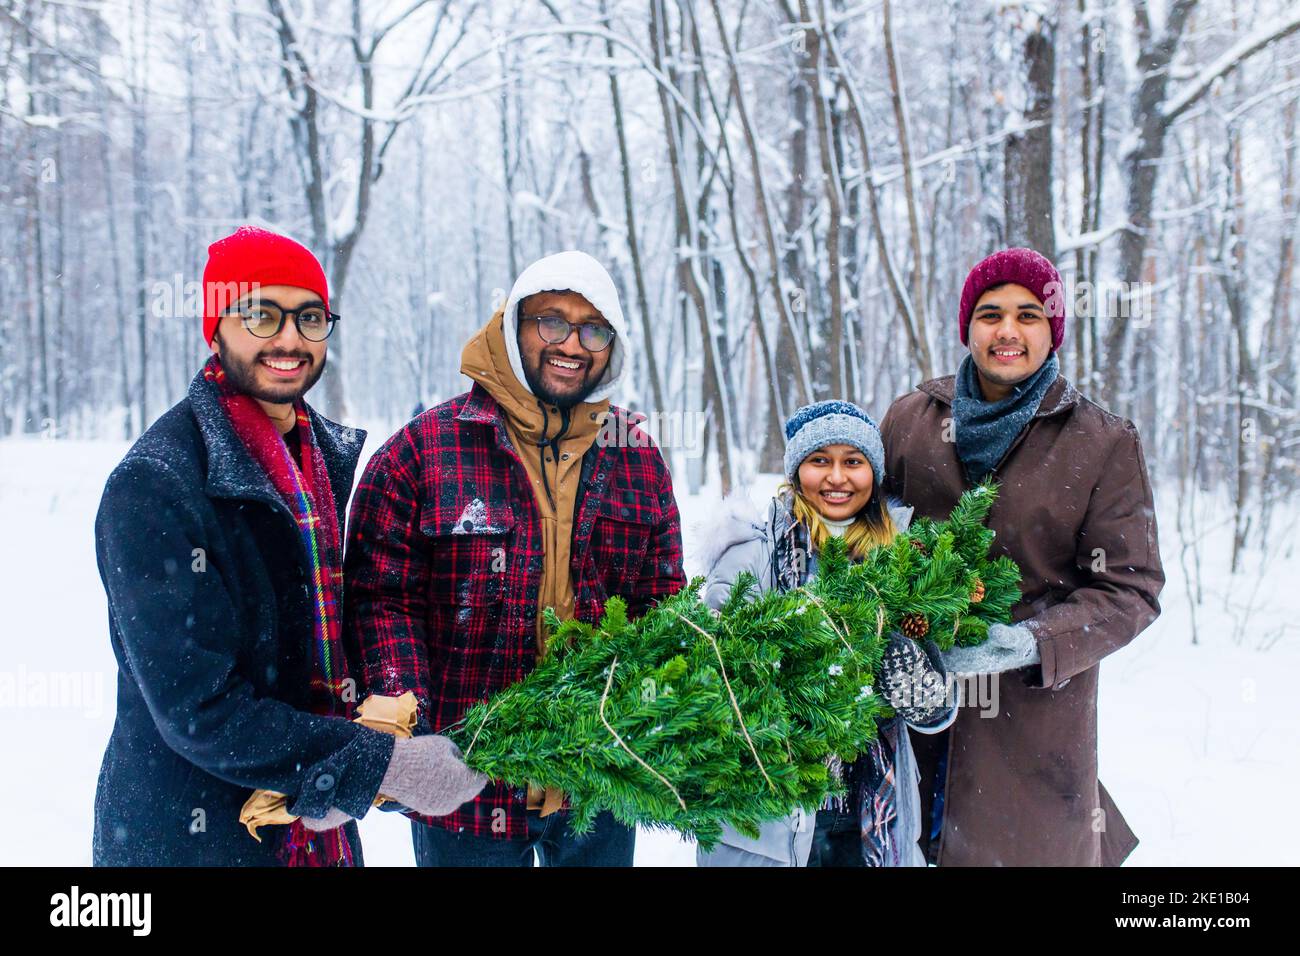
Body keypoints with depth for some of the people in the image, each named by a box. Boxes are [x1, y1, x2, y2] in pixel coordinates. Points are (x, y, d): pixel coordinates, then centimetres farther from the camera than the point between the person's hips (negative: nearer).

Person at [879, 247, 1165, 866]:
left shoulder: (1105, 443, -4)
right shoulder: (910, 418, 4)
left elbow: (1131, 588, -4)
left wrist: (1032, 642, -19)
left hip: (1037, 705, -2)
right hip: (918, 693, 3)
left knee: (1032, 845, 4)